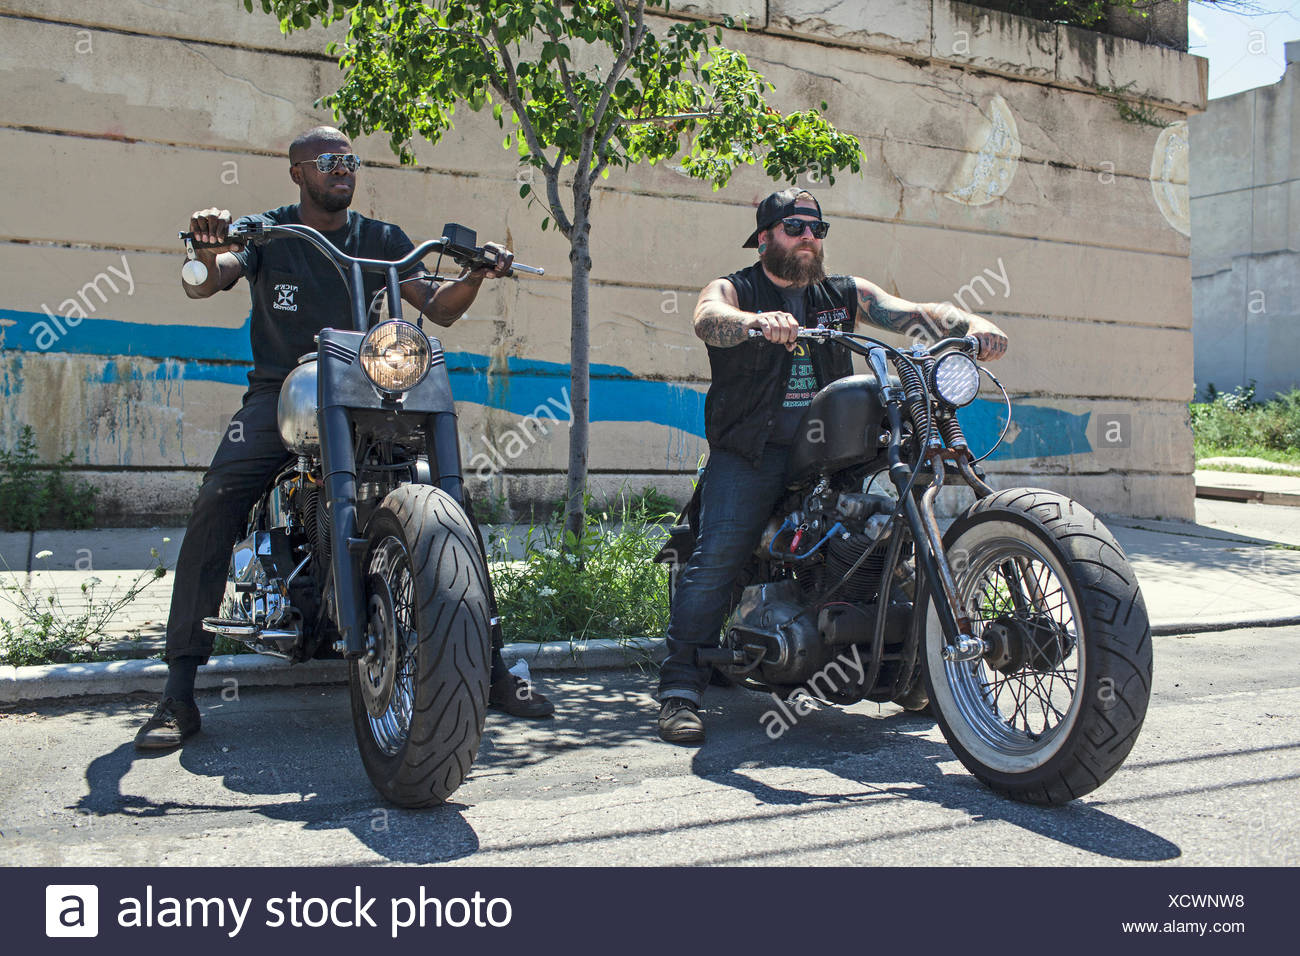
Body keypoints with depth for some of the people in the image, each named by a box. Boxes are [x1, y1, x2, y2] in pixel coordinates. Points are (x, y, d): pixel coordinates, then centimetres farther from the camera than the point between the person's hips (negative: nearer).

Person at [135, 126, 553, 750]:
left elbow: (439, 309, 5)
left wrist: (477, 275, -15)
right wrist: (208, 252, -33)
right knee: (216, 504, -26)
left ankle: (491, 665, -7)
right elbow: (201, 286, -10)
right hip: (280, 390, -1)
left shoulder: (381, 239, 12)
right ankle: (178, 694, -19)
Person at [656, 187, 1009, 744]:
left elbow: (914, 314, 5)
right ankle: (680, 690, -16)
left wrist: (970, 324, -16)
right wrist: (760, 322, -40)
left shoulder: (845, 294, 18)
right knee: (717, 554, -20)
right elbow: (709, 319, -18)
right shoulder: (732, 290, 7)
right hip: (750, 452, -3)